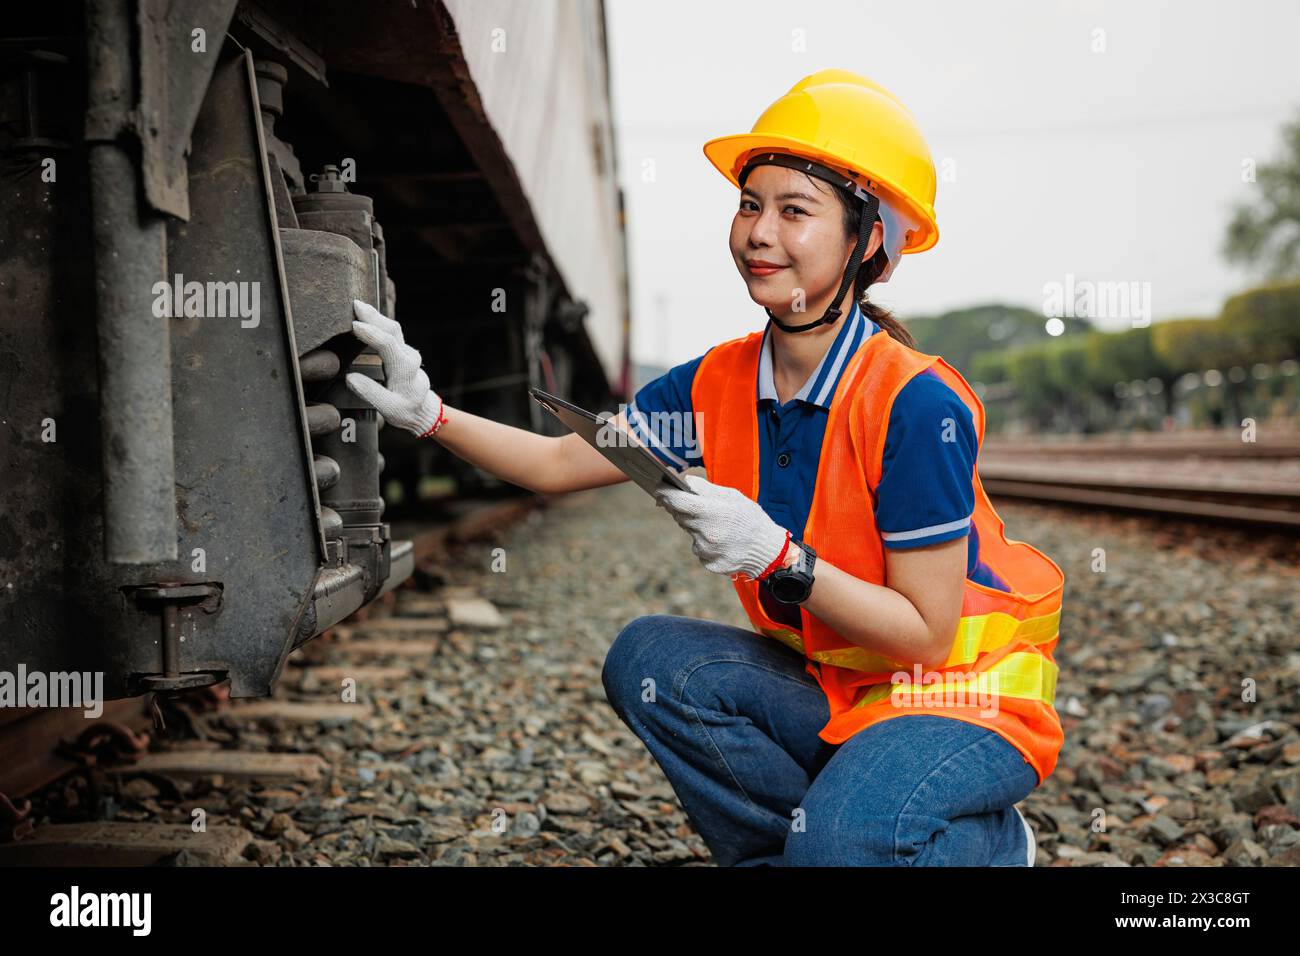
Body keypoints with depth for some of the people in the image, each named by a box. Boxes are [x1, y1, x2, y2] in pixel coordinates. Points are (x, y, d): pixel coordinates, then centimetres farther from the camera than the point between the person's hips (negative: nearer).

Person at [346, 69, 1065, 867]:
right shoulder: (720, 384, -5)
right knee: (651, 659, -14)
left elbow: (924, 633, -21)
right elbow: (560, 462, 1)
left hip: (967, 696, -6)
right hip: (830, 687, 6)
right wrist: (430, 413, -12)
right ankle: (824, 839, -1)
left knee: (843, 839, -32)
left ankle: (992, 844, 2)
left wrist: (776, 555, -31)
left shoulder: (916, 404, -25)